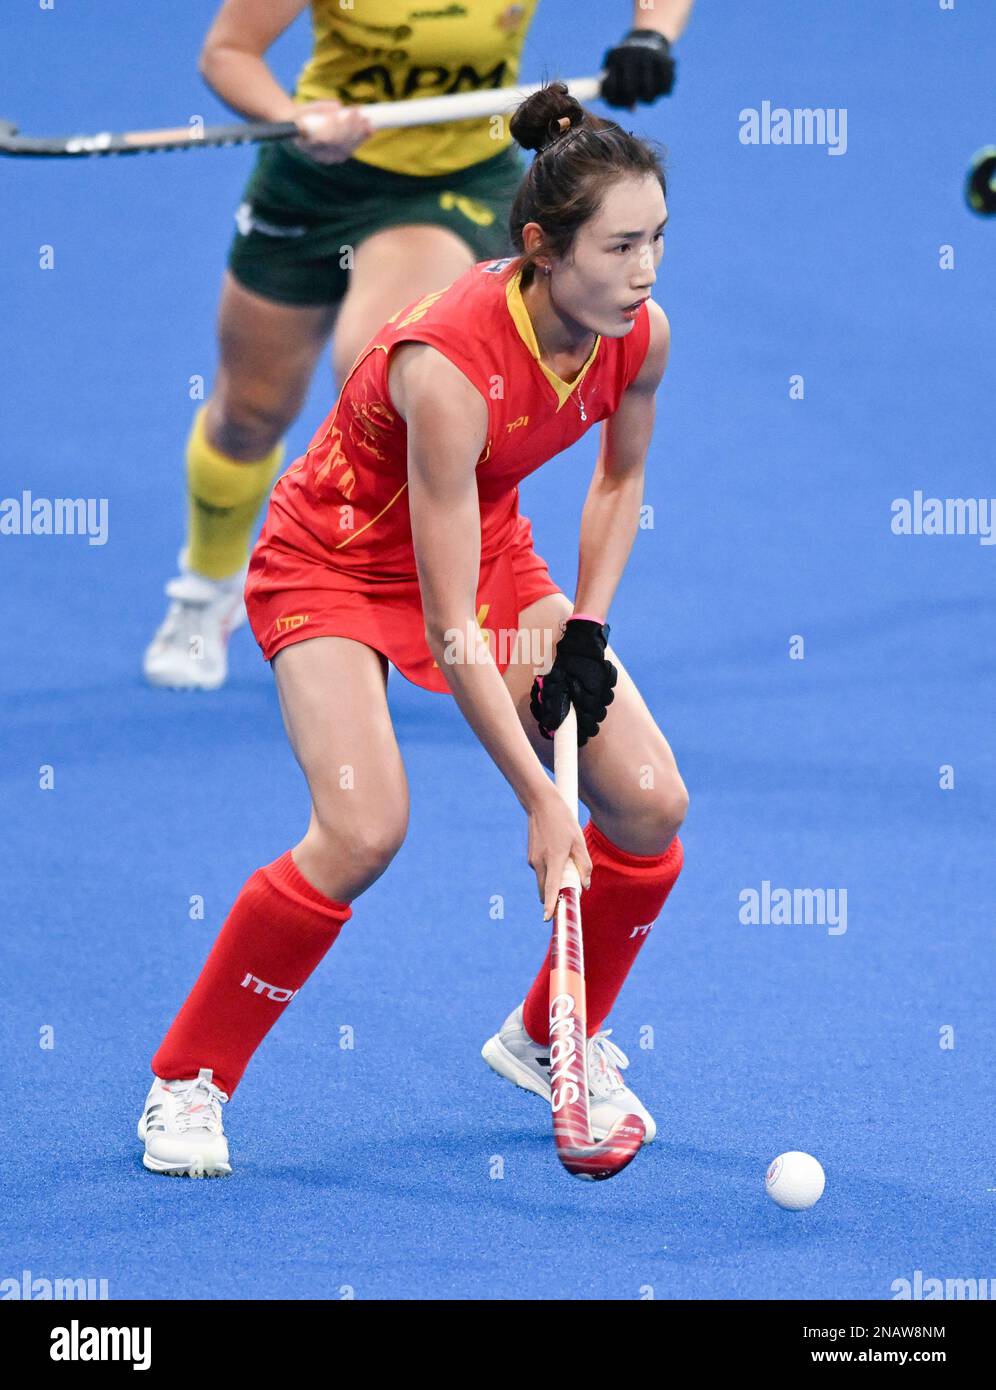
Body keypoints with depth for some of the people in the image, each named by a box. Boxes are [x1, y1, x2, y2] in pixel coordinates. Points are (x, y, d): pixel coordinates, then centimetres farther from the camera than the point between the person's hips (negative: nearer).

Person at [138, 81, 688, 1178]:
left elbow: (621, 476, 8)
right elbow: (450, 629, -34)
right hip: (336, 563, -6)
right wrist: (540, 804, -34)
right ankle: (187, 1082, -8)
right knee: (364, 830, -27)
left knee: (651, 803, -7)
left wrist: (586, 621, -5)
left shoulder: (640, 335, -17)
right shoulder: (447, 364, -37)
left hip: (489, 551, 6)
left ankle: (552, 1039, 19)